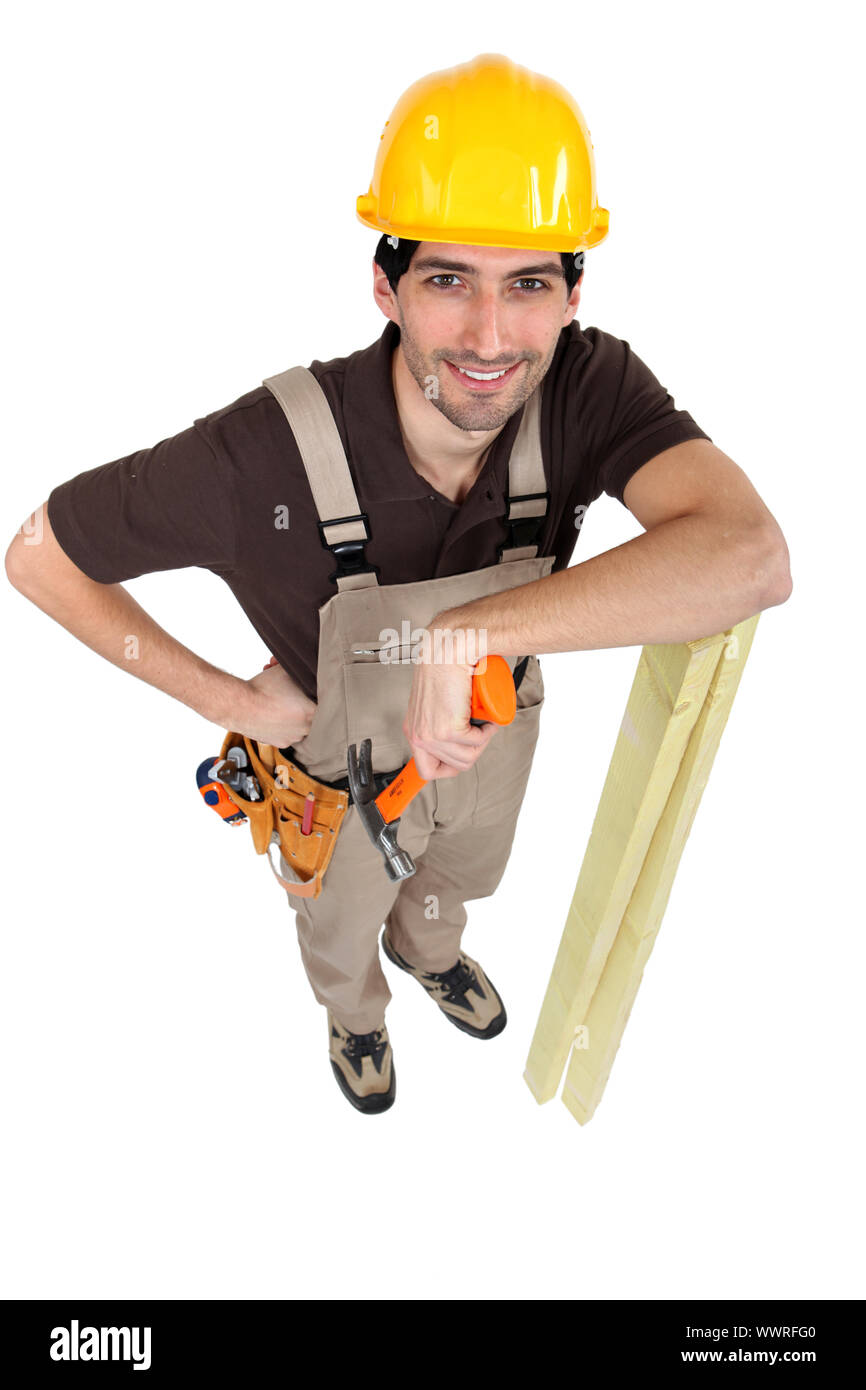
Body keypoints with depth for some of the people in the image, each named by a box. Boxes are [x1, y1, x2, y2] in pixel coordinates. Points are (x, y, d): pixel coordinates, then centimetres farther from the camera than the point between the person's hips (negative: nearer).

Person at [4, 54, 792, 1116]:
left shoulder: (593, 386, -31)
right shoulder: (264, 455, -39)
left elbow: (750, 558, -48)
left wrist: (475, 629, -54)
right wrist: (229, 699, -23)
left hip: (491, 736, 3)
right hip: (352, 772, -2)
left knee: (457, 880, 36)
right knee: (341, 929, 30)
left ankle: (428, 949, 75)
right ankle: (354, 1013, 69)